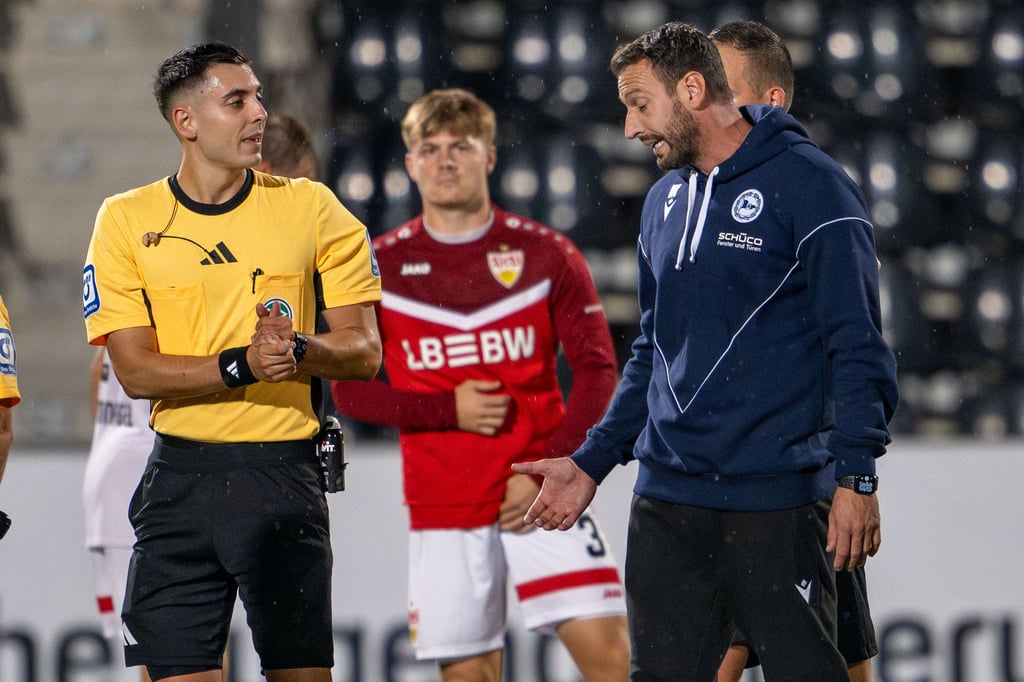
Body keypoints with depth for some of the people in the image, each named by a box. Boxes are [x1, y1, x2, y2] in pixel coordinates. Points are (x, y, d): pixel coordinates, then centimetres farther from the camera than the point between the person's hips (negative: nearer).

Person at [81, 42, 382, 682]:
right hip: (181, 478, 0)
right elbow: (136, 371, -4)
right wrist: (242, 365, -19)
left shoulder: (312, 208, 5)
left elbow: (363, 352, 3)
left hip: (285, 474, 0)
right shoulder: (127, 221, 3)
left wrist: (297, 350, -18)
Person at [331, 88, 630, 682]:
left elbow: (598, 373, -1)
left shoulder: (546, 255, 2)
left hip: (542, 492, -1)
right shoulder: (381, 267, 4)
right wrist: (449, 410, -10)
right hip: (443, 507, 1)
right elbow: (349, 390, 3)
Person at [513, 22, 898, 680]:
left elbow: (857, 346, -10)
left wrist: (856, 477, -17)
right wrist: (591, 463, 19)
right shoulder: (666, 201, 16)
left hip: (777, 501, -7)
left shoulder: (808, 183, -7)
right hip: (667, 502, 7)